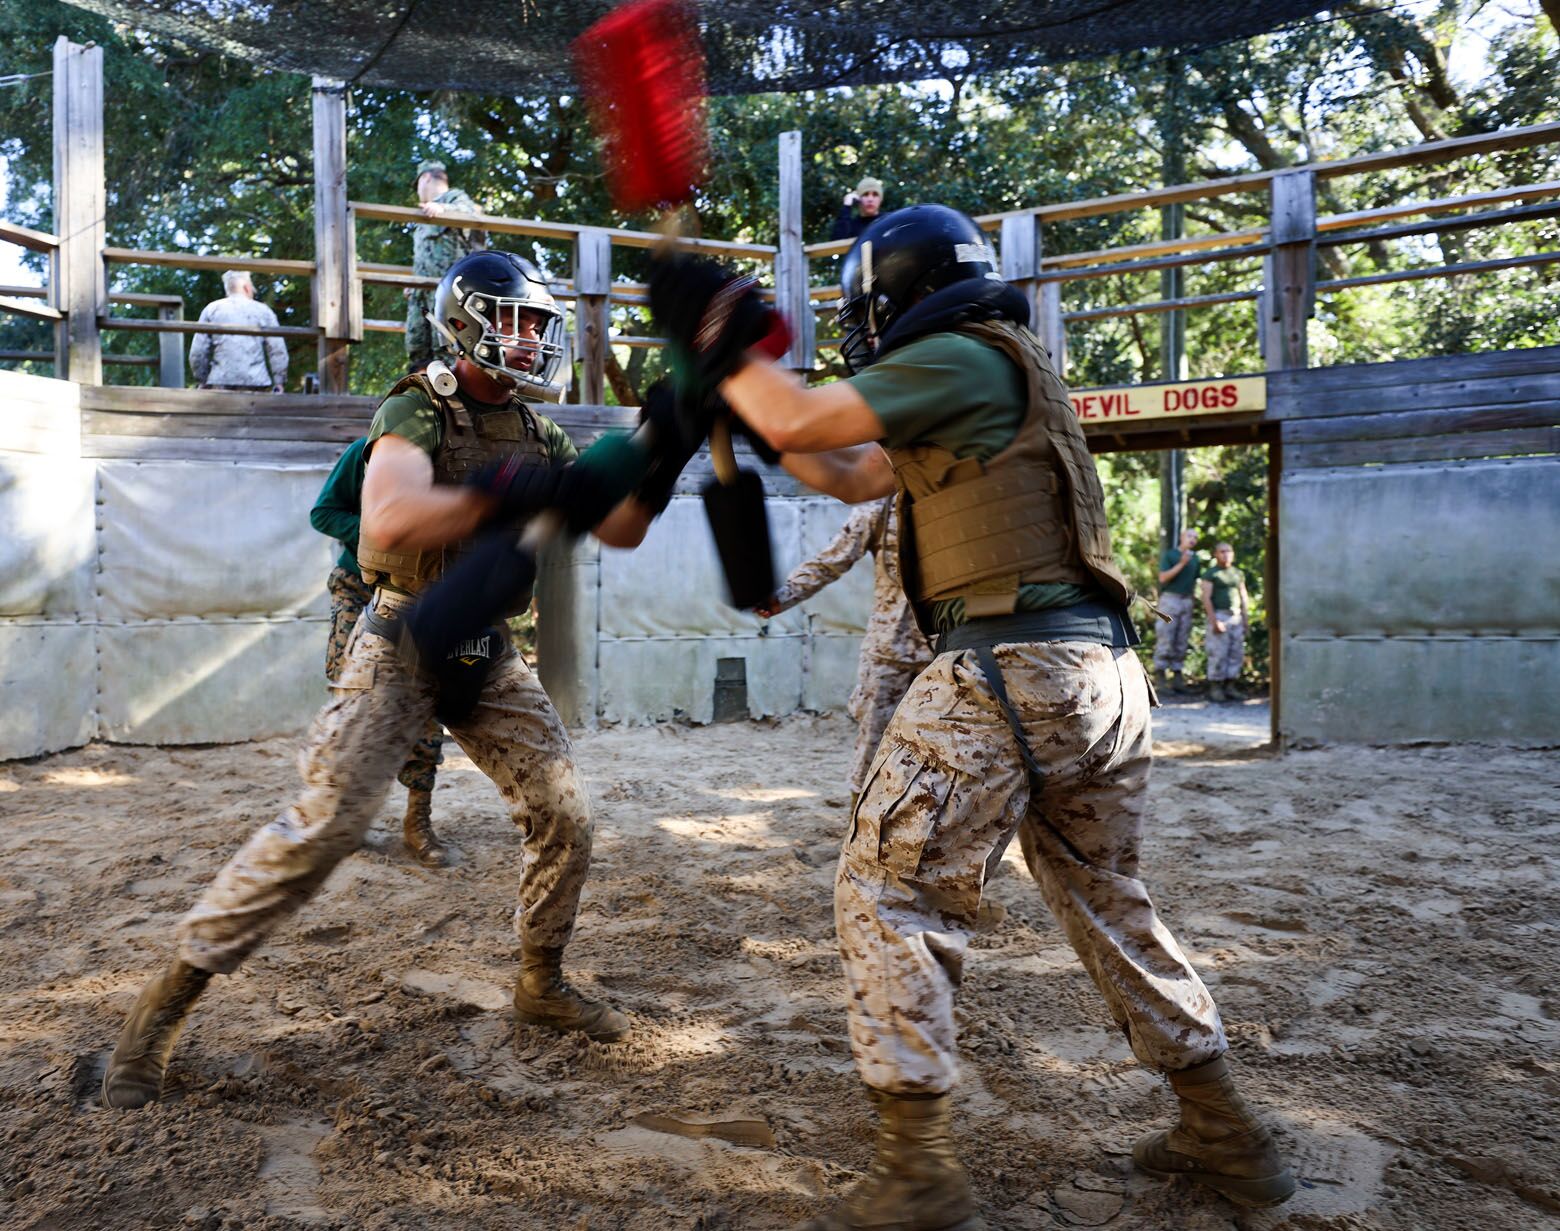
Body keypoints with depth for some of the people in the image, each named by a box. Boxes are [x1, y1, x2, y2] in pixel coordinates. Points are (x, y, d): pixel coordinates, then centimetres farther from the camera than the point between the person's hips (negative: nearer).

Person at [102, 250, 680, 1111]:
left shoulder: (537, 437, 7)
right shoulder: (417, 414, -13)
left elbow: (621, 531, 7)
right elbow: (389, 523, -32)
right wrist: (503, 493, -39)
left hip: (487, 657, 6)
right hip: (401, 649, -6)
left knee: (564, 814, 3)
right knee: (322, 827, -12)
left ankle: (541, 984, 23)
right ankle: (162, 1007, 3)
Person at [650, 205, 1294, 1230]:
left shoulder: (964, 357, -4)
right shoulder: (1000, 377, 24)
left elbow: (803, 424, -9)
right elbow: (846, 476, 26)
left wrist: (720, 345, 5)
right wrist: (742, 375, 23)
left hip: (1007, 669, -10)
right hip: (1103, 673, 10)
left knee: (891, 895, -2)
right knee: (1111, 901, 20)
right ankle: (1224, 1135, 31)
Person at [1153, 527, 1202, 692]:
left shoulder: (1196, 558, 14)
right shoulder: (1169, 554, 0)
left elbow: (1194, 581, 21)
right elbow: (1163, 578, -10)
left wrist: (1193, 599, 10)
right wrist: (1181, 564, -16)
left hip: (1187, 601, 5)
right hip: (1170, 598, -5)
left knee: (1182, 639, 3)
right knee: (1166, 637, -9)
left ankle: (1177, 673, 5)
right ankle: (1159, 673, -6)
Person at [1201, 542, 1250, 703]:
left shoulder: (1238, 574, 17)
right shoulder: (1211, 574, -1)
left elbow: (1243, 598, 19)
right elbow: (1206, 598, -8)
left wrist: (1245, 620, 11)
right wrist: (1214, 621, -16)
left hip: (1236, 617, 6)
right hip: (1219, 615, -6)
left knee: (1236, 653, 2)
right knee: (1218, 654, -8)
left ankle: (1229, 688, 8)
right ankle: (1215, 689, -2)